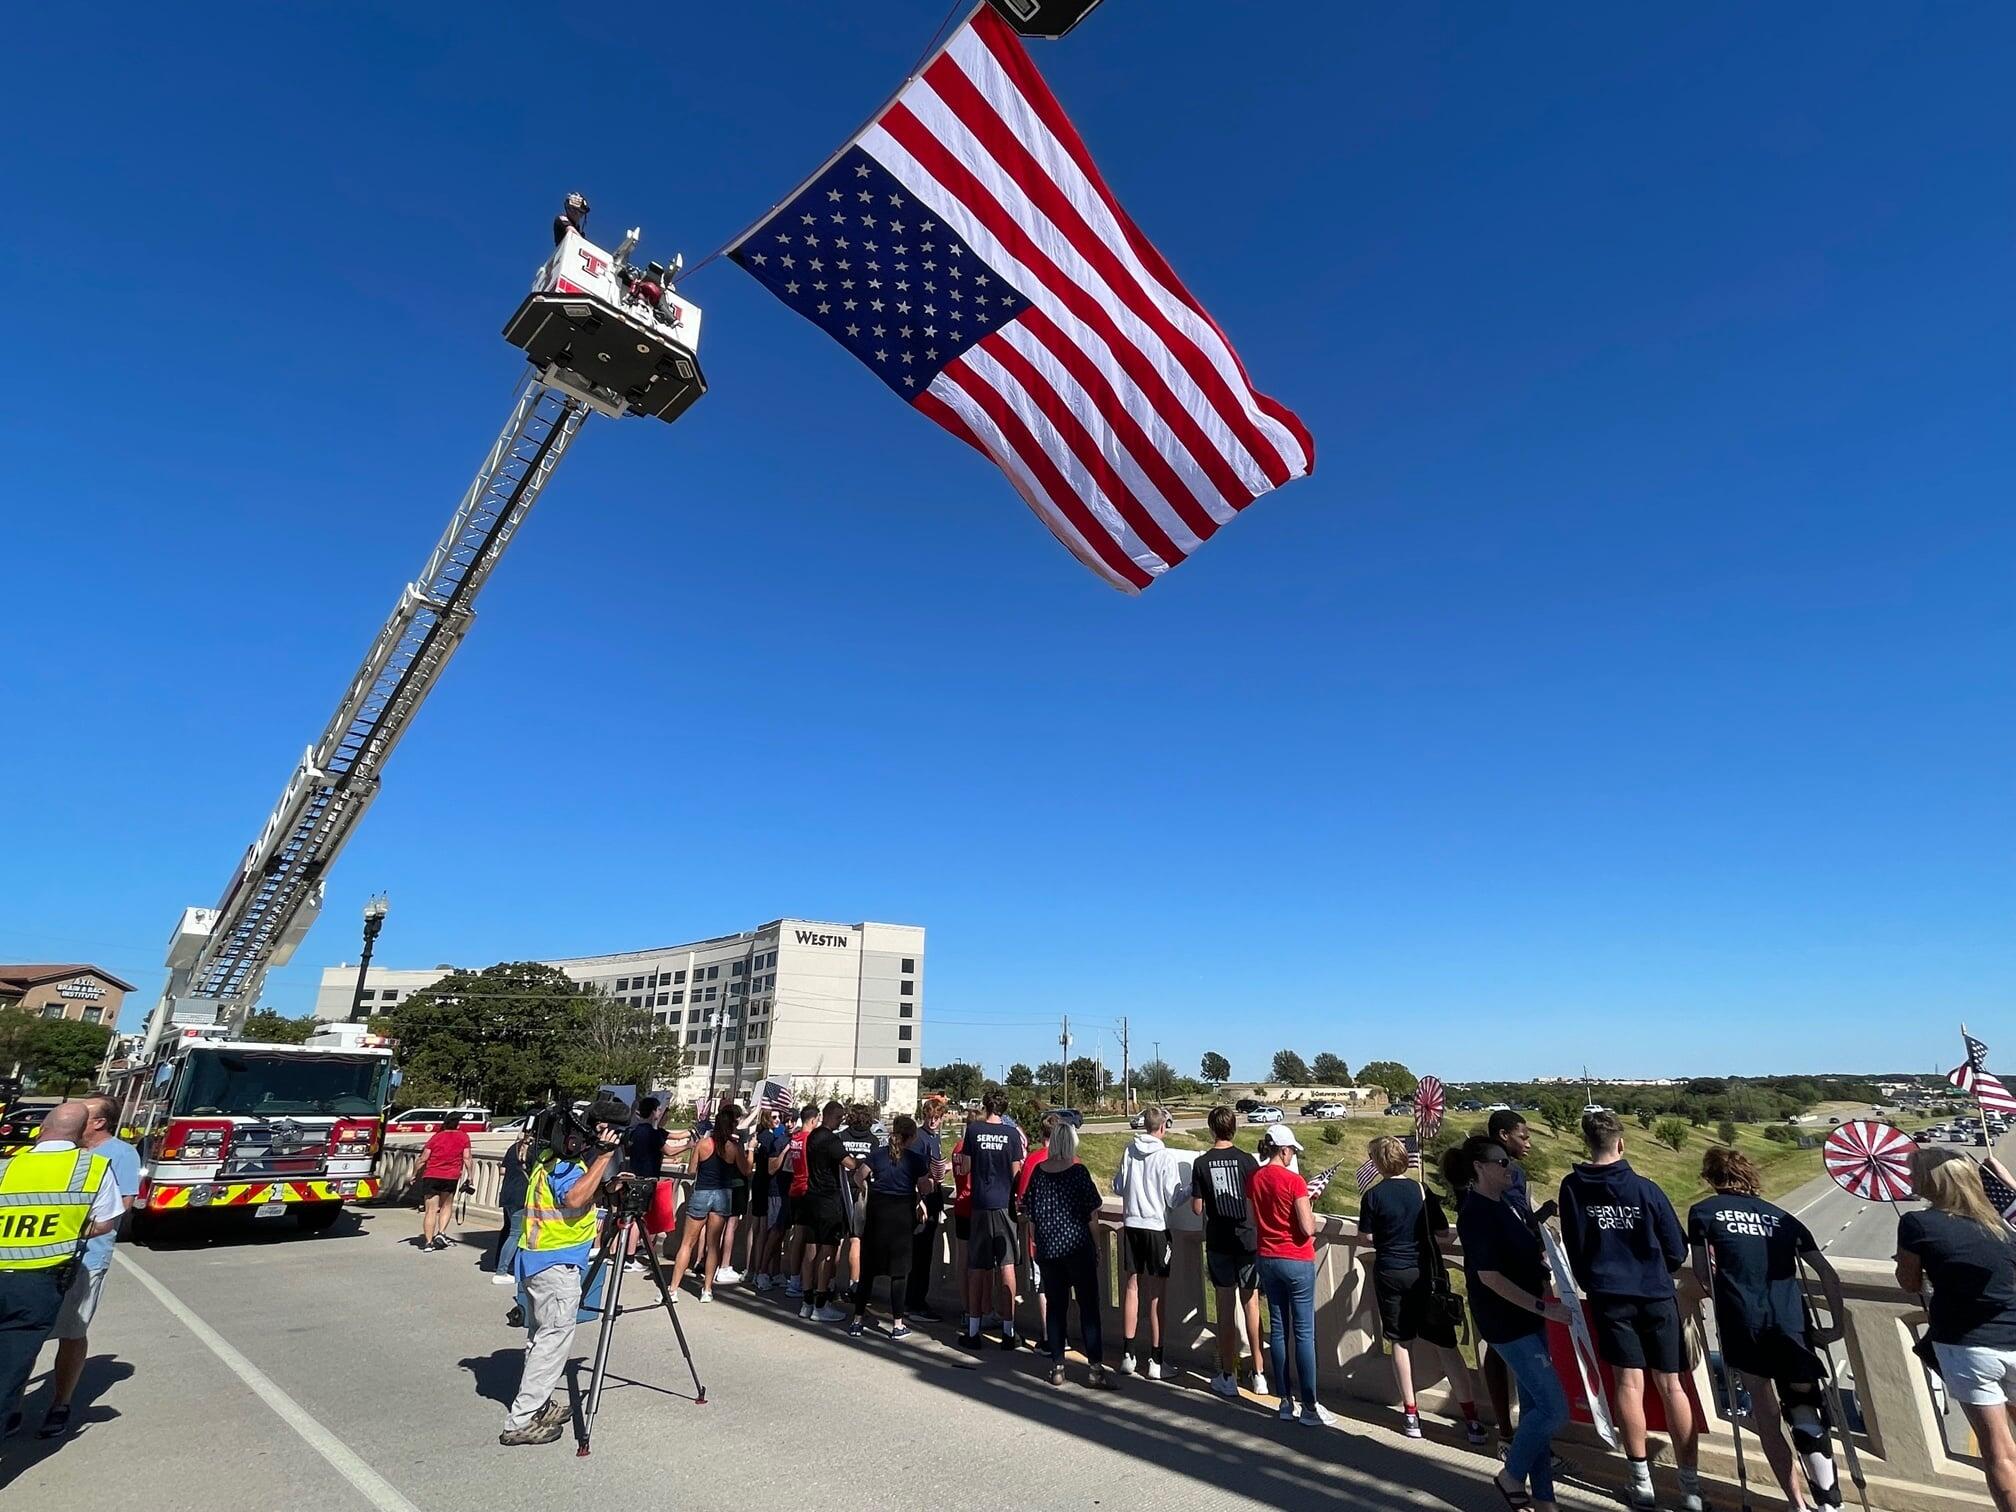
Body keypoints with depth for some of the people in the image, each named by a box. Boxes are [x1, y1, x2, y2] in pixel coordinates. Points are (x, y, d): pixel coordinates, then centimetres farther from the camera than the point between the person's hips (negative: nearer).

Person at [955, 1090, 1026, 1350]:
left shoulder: (973, 1129, -4)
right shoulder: (1012, 1133, -3)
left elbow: (966, 1168, 0)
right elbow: (1016, 1172, -1)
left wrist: (959, 1161, 20)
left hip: (980, 1204, 0)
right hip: (1005, 1204, 0)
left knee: (977, 1267, 8)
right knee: (1007, 1265, 5)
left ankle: (973, 1331, 14)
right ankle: (1008, 1332, 6)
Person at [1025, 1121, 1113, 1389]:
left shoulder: (1038, 1170, 0)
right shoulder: (1078, 1171, -11)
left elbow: (1030, 1211, 6)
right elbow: (1091, 1214, -7)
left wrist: (1034, 1242, 16)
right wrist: (1097, 1246, 4)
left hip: (1048, 1248, 4)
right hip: (1077, 1246, -3)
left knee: (1055, 1306, 12)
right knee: (1089, 1307, 5)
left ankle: (1057, 1367, 15)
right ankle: (1095, 1367, 5)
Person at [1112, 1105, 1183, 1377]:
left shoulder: (1129, 1150, -3)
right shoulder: (1166, 1156, -14)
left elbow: (1117, 1187, 5)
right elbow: (1173, 1198, -13)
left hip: (1132, 1225, 4)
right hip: (1157, 1227, -3)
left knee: (1131, 1287, 12)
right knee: (1157, 1294, 6)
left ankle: (1127, 1354, 18)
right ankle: (1155, 1360, 12)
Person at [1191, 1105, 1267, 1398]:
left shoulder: (1201, 1163, -8)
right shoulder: (1247, 1160, -9)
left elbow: (1197, 1208, -5)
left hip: (1218, 1242, 0)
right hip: (1248, 1239, 0)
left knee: (1226, 1307, 8)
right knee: (1251, 1304, 12)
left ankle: (1228, 1377, 15)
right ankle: (1259, 1374, 19)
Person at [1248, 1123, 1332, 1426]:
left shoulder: (1253, 1179, 1)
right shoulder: (1294, 1180, -18)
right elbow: (1308, 1229, -18)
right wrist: (1309, 1206, 2)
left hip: (1266, 1259, 6)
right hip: (1297, 1261, -6)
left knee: (1277, 1329, 13)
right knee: (1304, 1332, 4)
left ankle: (1285, 1401, 20)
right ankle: (1309, 1406, 8)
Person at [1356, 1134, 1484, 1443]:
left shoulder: (1373, 1196, -10)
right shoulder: (1421, 1190, -4)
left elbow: (1365, 1238, -6)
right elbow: (1443, 1230, 3)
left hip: (1390, 1274, -2)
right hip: (1425, 1272, 2)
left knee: (1402, 1343, 10)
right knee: (1446, 1344, 7)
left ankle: (1411, 1415, 16)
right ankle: (1471, 1418, 7)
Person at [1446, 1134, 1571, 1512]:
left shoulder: (1510, 1206, 8)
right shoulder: (1475, 1213, -19)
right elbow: (1489, 1276, -22)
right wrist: (1543, 1306, -20)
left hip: (1528, 1318, 8)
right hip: (1506, 1323, -8)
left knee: (1536, 1405, 14)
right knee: (1554, 1409, -6)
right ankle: (1511, 1475, 14)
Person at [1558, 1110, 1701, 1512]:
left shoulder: (1571, 1188, -4)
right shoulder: (1645, 1189, -10)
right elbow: (1678, 1251, -2)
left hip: (1609, 1296, 1)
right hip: (1656, 1295, -1)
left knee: (1629, 1382, 8)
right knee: (1671, 1385, 7)